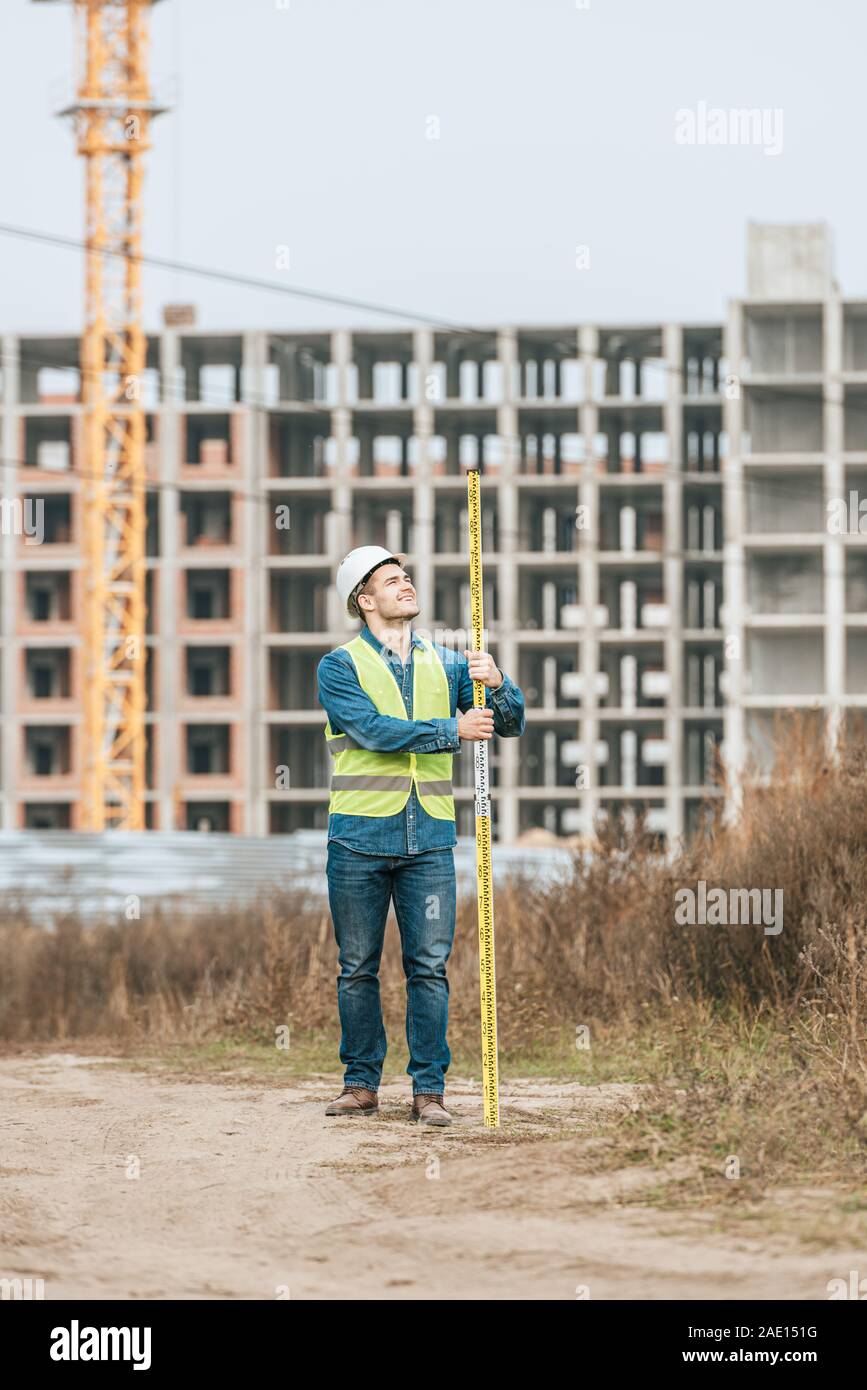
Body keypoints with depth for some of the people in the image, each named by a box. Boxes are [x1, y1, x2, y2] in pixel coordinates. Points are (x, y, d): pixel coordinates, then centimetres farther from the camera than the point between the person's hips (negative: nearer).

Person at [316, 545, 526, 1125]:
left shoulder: (445, 663, 12)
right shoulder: (340, 666, 1)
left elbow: (511, 724, 6)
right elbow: (373, 730, -14)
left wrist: (497, 685, -15)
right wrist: (452, 731, -18)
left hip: (429, 840, 2)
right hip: (360, 839, -2)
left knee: (430, 968, -1)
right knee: (358, 969, 4)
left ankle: (430, 1088, 3)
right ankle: (362, 1083, 13)